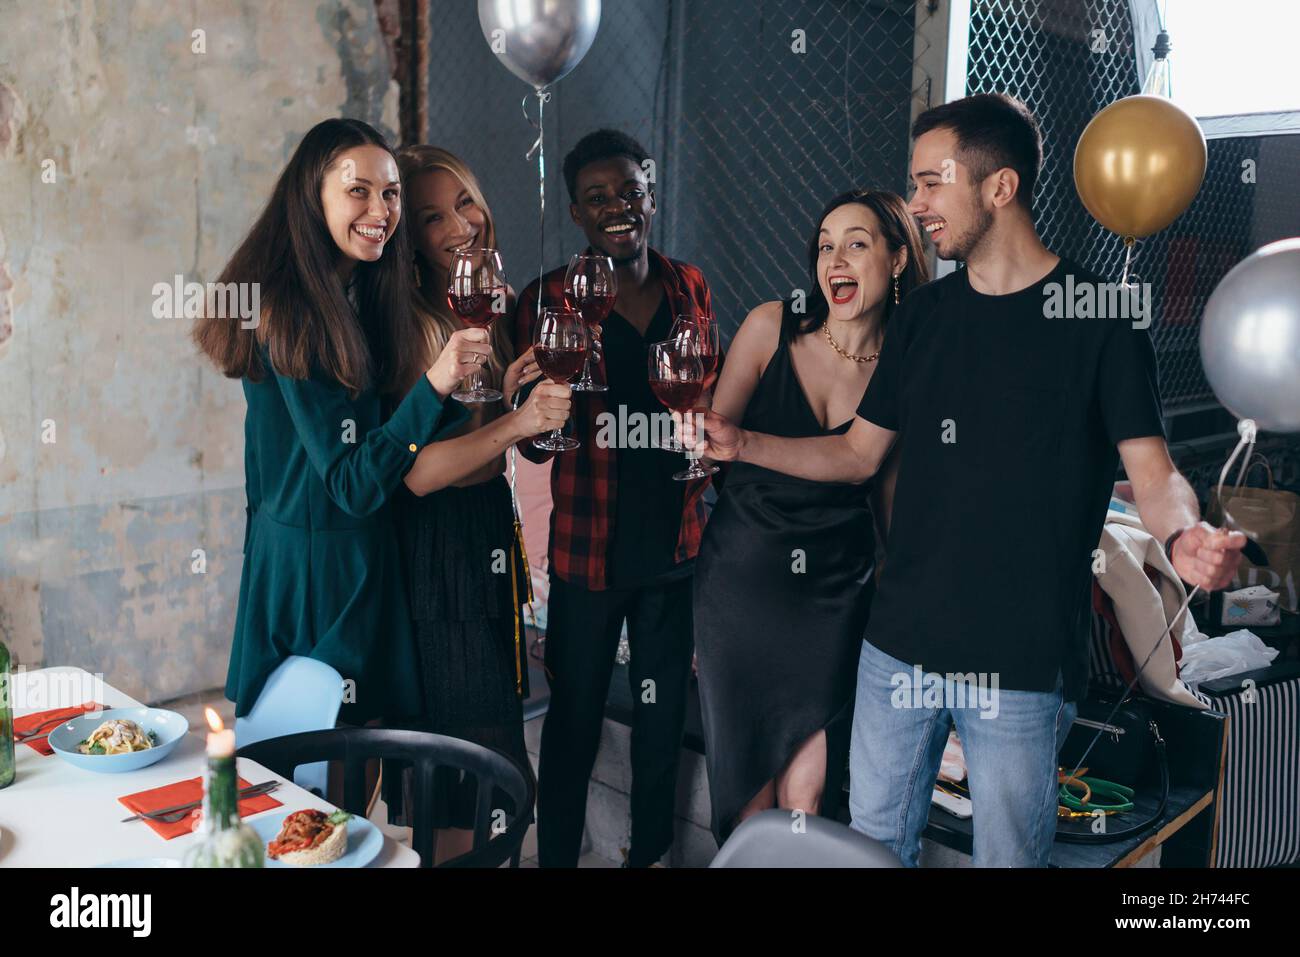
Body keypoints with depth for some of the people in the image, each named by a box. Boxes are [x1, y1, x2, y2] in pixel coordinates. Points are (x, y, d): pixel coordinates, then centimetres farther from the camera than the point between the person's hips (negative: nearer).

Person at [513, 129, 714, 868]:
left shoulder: (691, 289, 4)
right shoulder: (550, 299, -6)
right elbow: (534, 445, -5)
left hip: (674, 544, 4)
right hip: (590, 550, -3)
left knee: (664, 714, 16)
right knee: (575, 720, 9)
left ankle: (650, 853, 36)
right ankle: (557, 856, 28)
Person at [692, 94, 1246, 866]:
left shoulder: (1097, 314, -7)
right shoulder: (924, 315, 9)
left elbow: (1153, 471, -8)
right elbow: (860, 453, 13)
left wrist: (1186, 534, -31)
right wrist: (741, 445, 2)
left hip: (1024, 660, -5)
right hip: (900, 644, 5)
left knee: (1009, 855, 10)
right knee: (875, 842, 16)